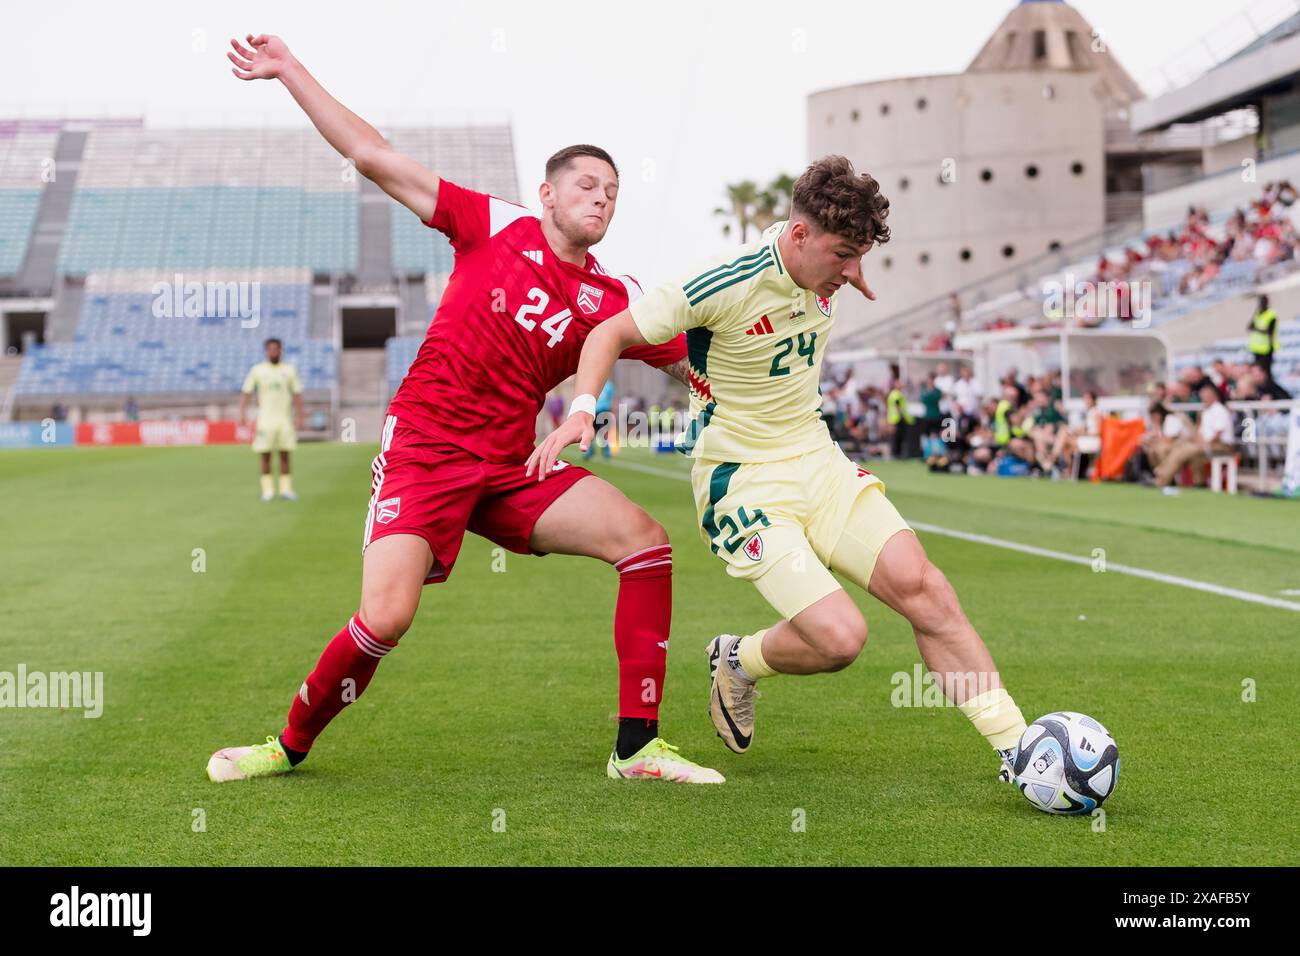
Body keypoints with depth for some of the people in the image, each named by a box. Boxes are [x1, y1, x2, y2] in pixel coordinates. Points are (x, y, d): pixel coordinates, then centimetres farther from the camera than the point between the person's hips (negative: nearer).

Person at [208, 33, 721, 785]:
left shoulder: (614, 300, 6)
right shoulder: (496, 225, 1)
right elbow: (374, 158, 3)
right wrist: (290, 70, 3)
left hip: (511, 467, 4)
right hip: (424, 448, -3)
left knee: (645, 540, -13)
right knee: (385, 618, -21)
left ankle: (638, 747, -7)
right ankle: (290, 745, 7)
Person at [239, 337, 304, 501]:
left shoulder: (289, 370, 7)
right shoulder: (257, 370, 2)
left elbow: (297, 395, 9)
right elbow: (245, 393, 1)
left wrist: (299, 417, 1)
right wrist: (242, 414, -10)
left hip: (285, 418, 1)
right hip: (265, 419, -1)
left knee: (285, 455, 1)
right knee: (265, 455, -2)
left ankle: (286, 489, 6)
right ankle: (268, 489, 3)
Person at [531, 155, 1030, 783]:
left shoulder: (824, 274, -1)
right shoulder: (725, 285, -21)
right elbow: (613, 332, -13)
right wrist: (581, 410, -23)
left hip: (818, 462, 7)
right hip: (744, 487, -6)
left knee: (923, 588, -10)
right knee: (839, 638, -18)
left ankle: (1015, 748, -2)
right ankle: (737, 664, 15)